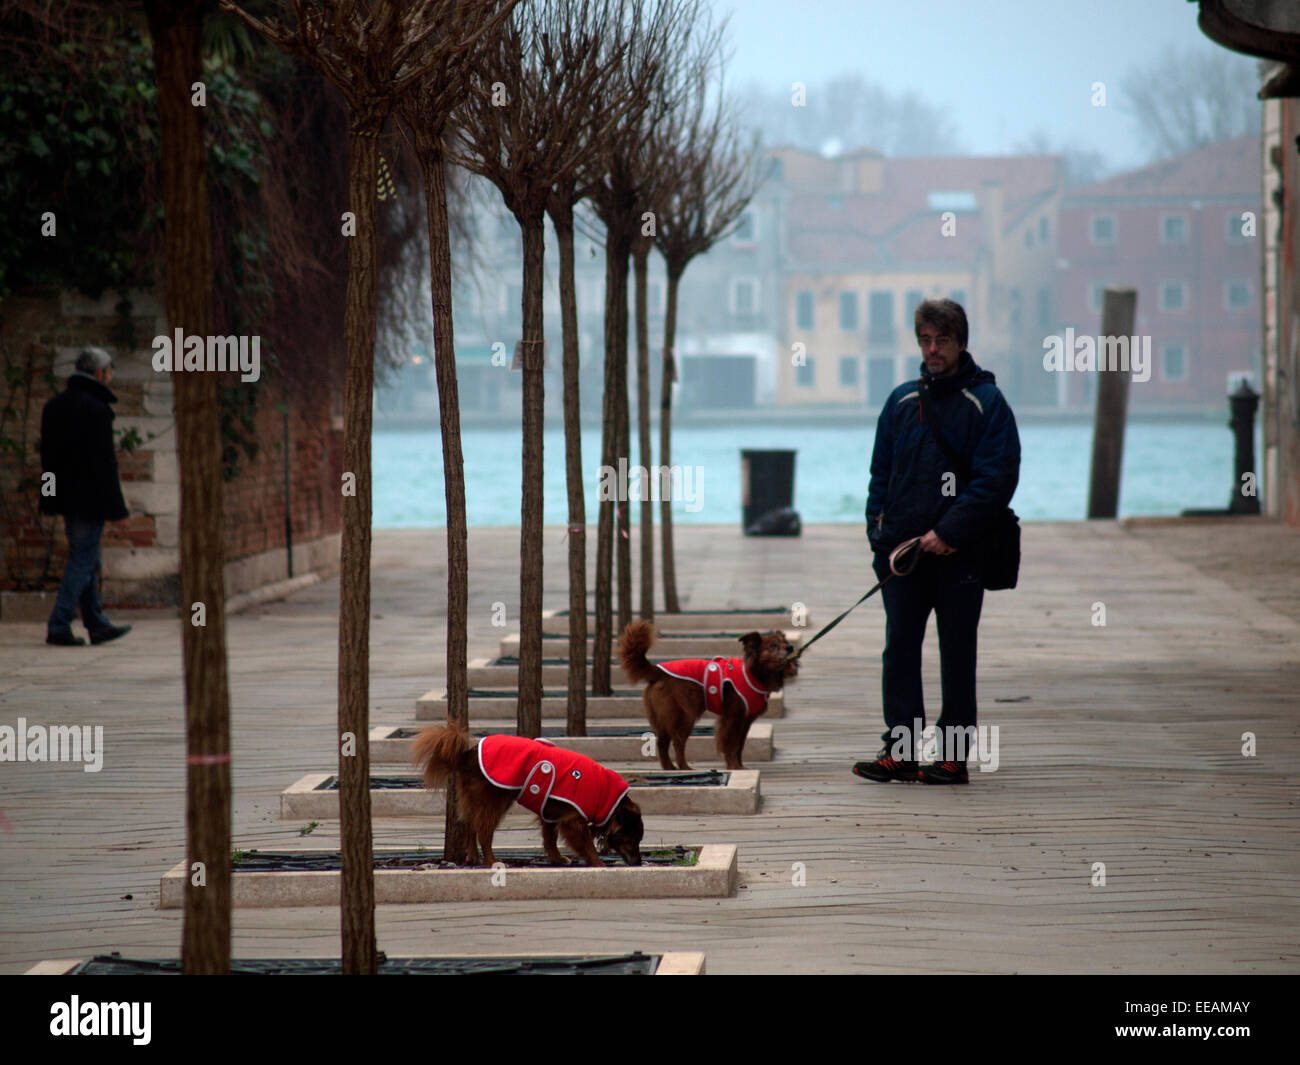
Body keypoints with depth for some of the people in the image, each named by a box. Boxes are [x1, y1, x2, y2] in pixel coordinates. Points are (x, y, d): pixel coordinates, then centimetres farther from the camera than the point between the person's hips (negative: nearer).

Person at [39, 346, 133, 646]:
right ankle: (59, 627, -7)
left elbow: (47, 455, 15)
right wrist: (115, 506, -15)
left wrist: (50, 498, 19)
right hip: (90, 498, -8)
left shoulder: (54, 405, 10)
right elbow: (104, 461, -19)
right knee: (82, 560, -3)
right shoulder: (96, 409, -16)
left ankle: (97, 624, 20)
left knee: (87, 560, 15)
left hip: (65, 498, 9)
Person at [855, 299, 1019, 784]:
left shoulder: (986, 403, -3)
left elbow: (996, 479, -10)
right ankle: (901, 750, 9)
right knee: (899, 651, 4)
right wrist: (880, 523, 3)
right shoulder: (902, 401, 12)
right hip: (902, 552, 4)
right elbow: (881, 471, 18)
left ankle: (953, 756, 8)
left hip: (959, 556, -4)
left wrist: (948, 532, -16)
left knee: (957, 657, 3)